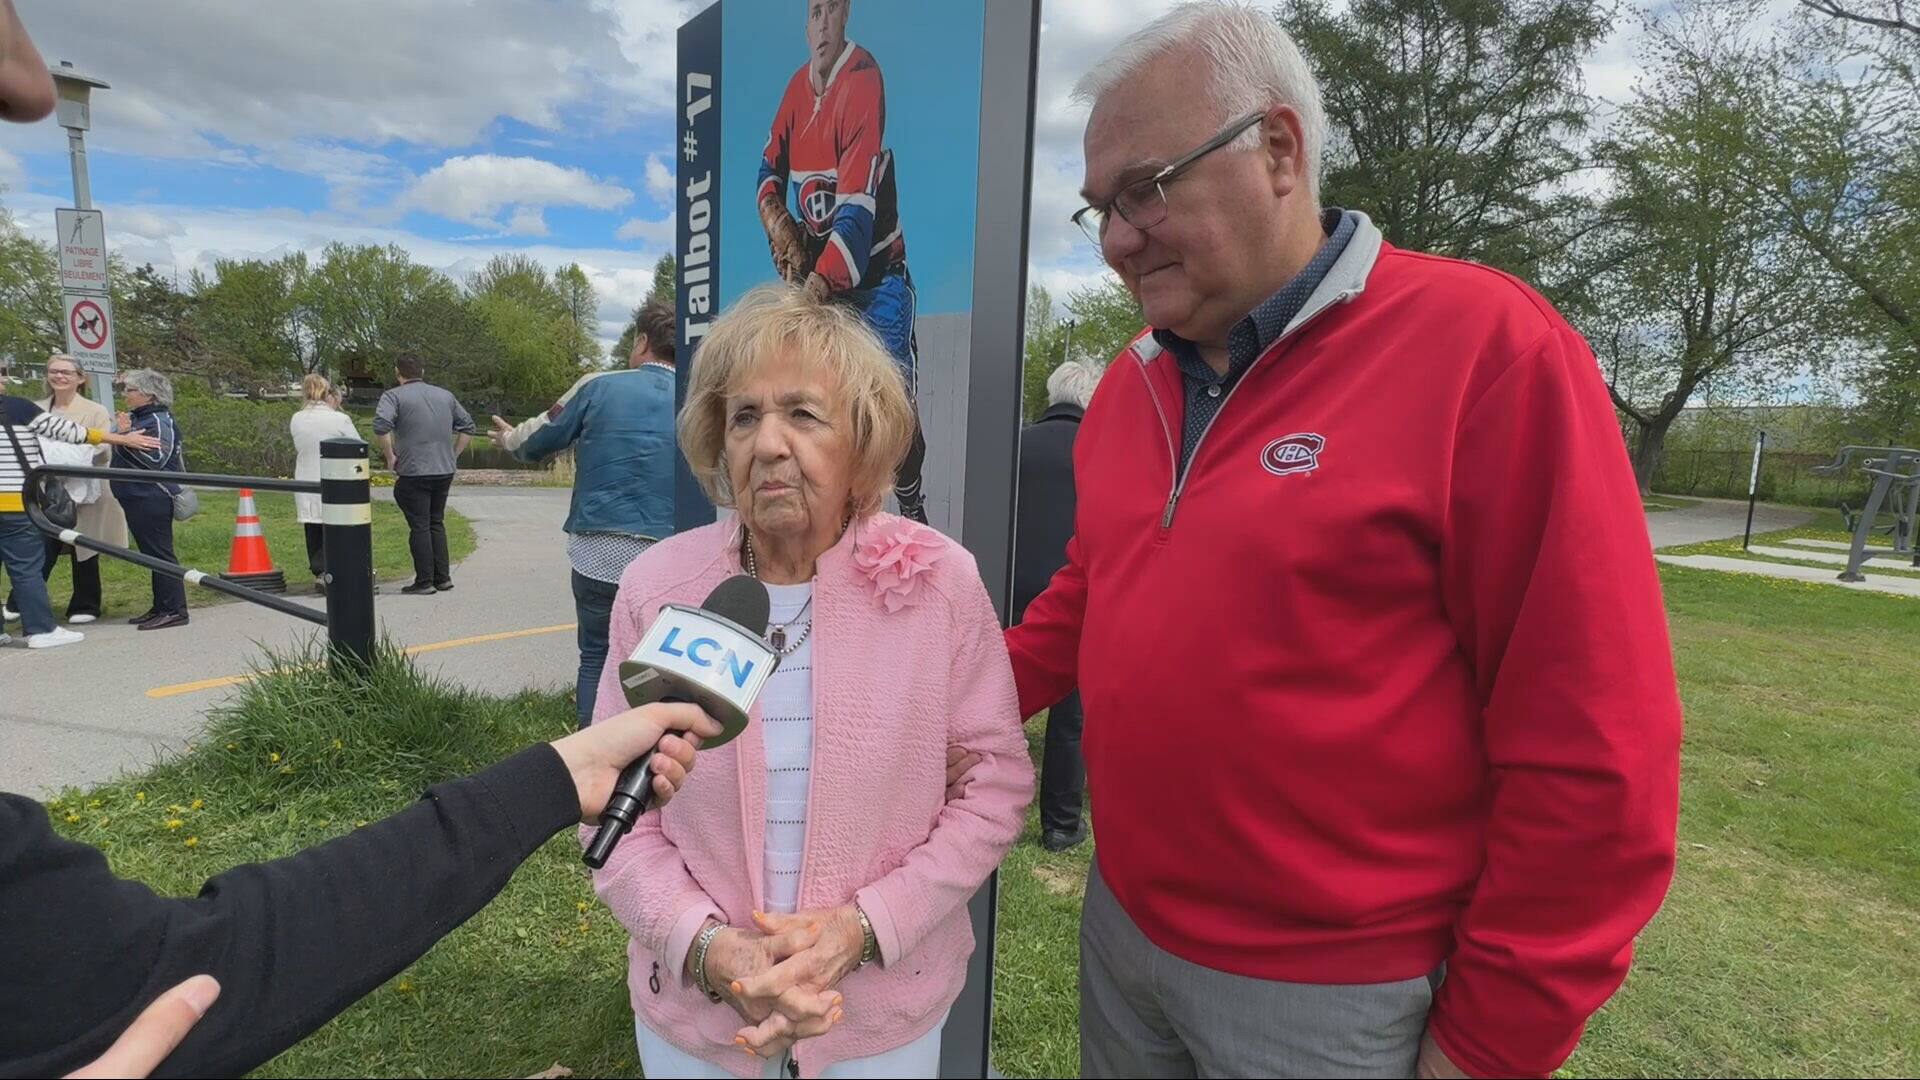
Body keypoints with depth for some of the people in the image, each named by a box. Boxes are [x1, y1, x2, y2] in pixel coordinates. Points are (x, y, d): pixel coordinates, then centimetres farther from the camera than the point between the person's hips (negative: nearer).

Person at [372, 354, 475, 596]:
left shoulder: (394, 396, -4)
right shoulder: (445, 395, 12)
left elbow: (381, 425, -20)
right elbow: (467, 426, 14)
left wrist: (390, 456, -8)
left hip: (414, 472, -5)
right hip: (445, 471, 5)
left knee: (419, 527, 1)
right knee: (436, 523, 16)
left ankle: (424, 582, 4)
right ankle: (443, 578, 16)